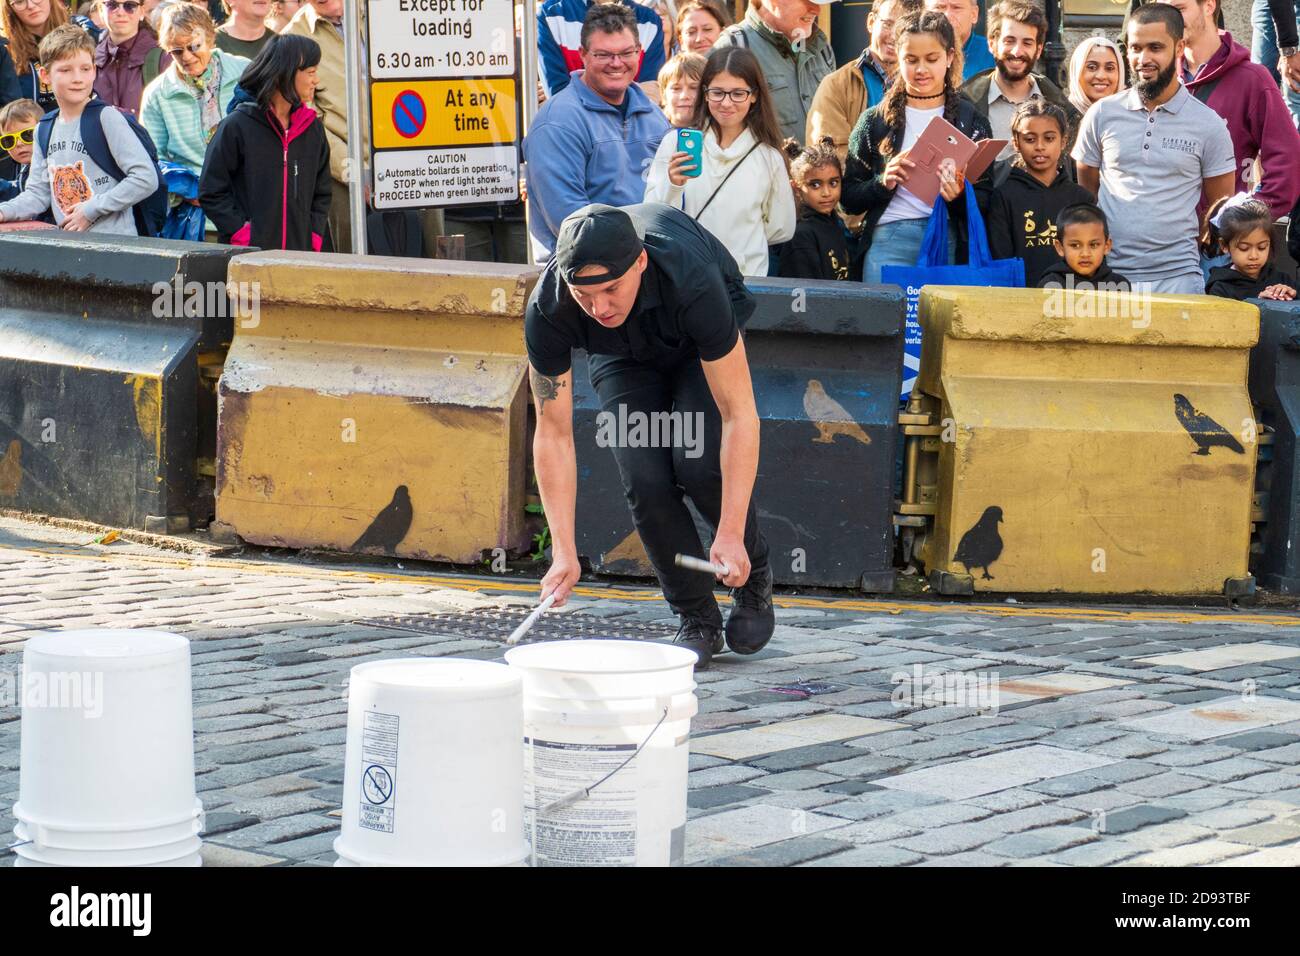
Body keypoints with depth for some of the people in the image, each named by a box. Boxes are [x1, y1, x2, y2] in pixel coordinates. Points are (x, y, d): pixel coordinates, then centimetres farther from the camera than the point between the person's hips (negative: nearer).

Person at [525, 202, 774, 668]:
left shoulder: (692, 281, -43)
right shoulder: (546, 310, -35)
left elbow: (738, 414, -38)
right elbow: (553, 433, -25)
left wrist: (730, 534, -42)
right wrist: (565, 552, -31)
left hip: (699, 342, -2)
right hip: (622, 355, 2)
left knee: (699, 463, -24)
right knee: (646, 481, -18)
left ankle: (753, 578, 4)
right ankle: (698, 620, 1)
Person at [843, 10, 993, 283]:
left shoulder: (971, 120, 8)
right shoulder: (876, 120, 8)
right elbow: (848, 198, 8)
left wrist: (960, 196, -15)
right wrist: (883, 183, -11)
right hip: (889, 241, 0)